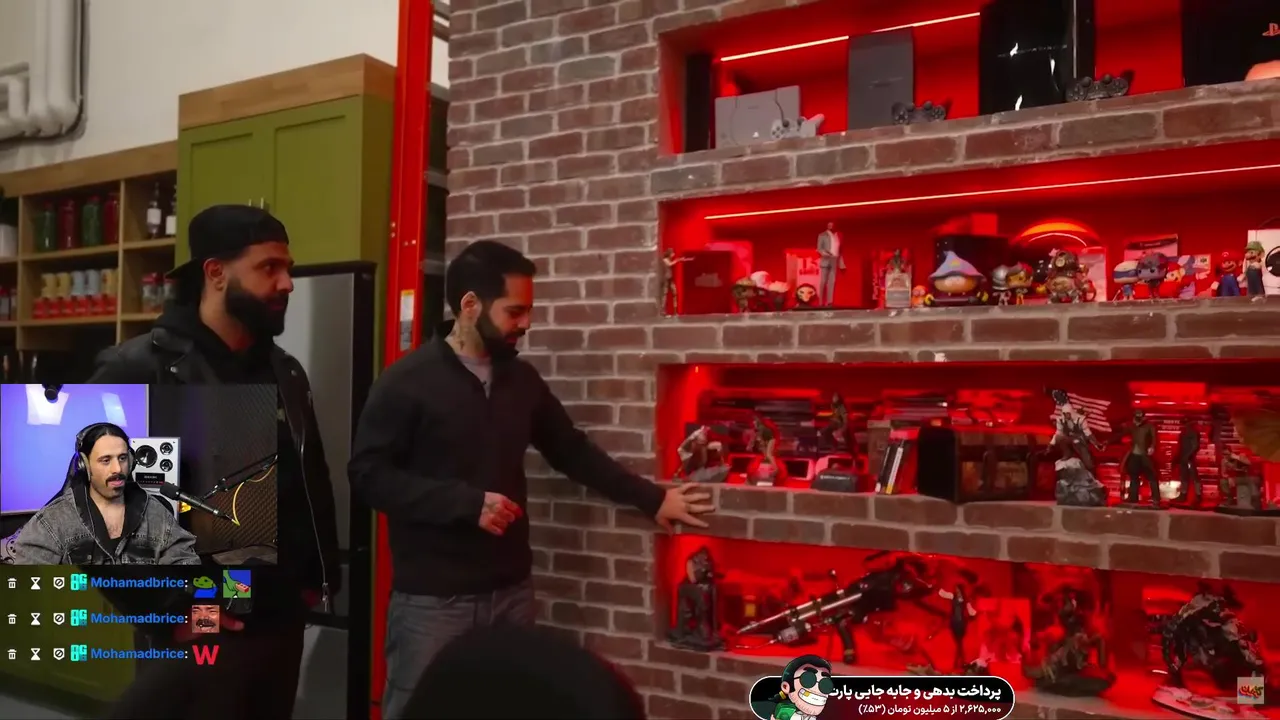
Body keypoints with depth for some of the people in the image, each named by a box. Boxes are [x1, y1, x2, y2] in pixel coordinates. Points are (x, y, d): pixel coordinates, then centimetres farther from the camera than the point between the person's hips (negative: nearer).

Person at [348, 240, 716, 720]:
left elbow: (573, 451, 15)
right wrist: (468, 503, -19)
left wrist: (652, 499, 13)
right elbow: (368, 474, -12)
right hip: (431, 599, -5)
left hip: (511, 591, 5)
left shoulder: (522, 380, 7)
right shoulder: (407, 381, -9)